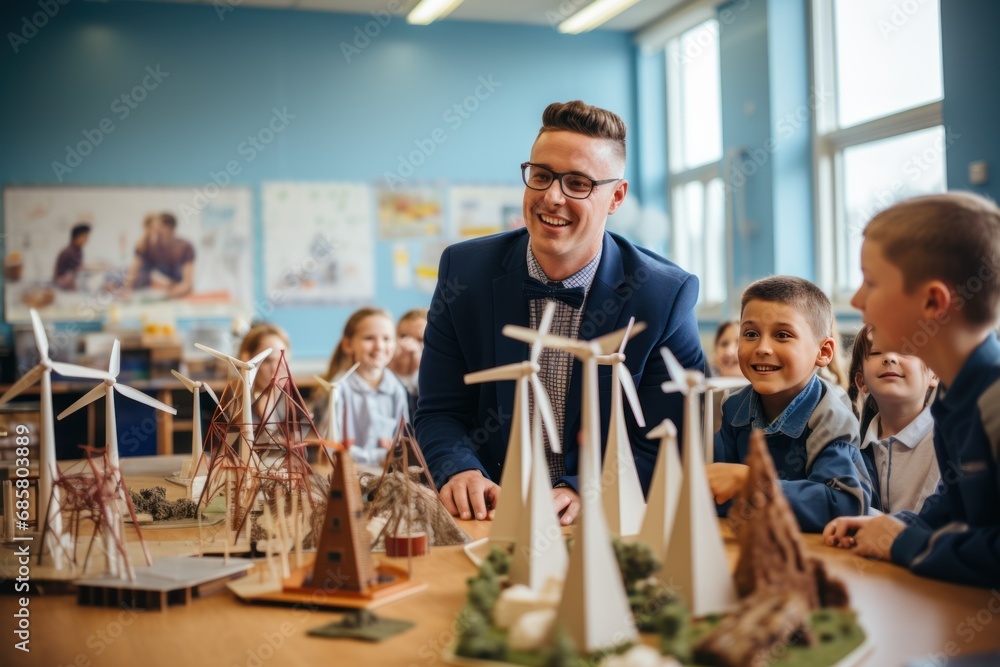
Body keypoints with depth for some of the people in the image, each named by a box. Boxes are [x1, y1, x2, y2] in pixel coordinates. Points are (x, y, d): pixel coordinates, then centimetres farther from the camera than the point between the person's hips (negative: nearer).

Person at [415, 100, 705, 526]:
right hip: (490, 517, 3)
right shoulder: (464, 270, -2)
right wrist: (460, 471, -19)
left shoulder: (667, 295, -7)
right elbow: (439, 411, 2)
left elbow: (661, 443, -7)